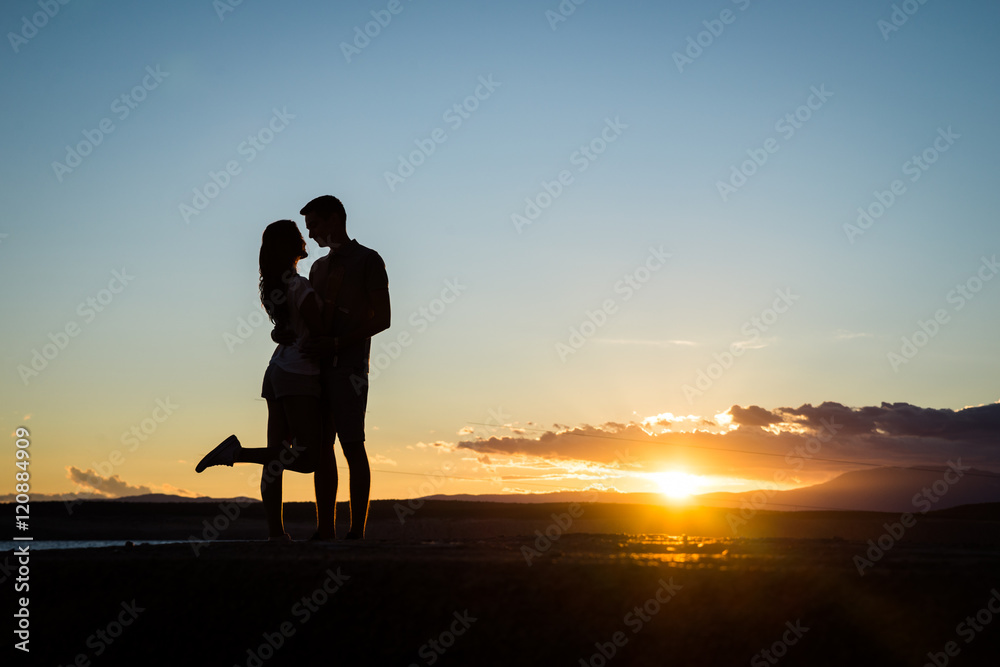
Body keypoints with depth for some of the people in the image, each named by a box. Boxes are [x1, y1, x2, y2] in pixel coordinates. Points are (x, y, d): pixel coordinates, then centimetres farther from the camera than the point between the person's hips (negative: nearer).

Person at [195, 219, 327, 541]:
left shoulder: (268, 286, 11)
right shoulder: (300, 288, -14)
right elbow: (321, 331, -11)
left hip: (276, 370, 9)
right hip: (299, 375, -9)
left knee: (277, 454, 6)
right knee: (308, 458, -7)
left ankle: (275, 529, 5)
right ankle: (236, 451, -13)